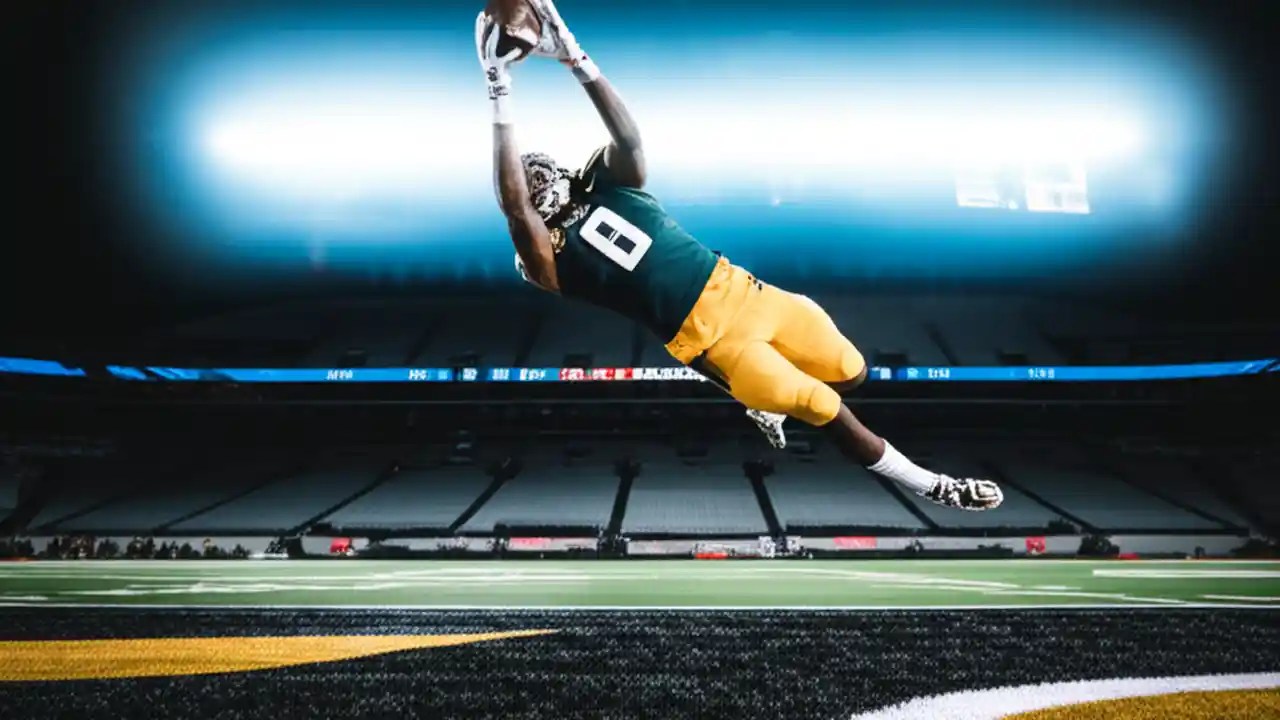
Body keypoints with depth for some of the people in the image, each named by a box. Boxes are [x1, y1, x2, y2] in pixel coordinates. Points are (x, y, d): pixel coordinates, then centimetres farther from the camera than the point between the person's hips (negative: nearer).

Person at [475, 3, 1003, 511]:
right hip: (705, 336, -5)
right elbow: (512, 205, -24)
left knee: (851, 374, 10)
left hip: (734, 287, 5)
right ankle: (928, 487, 12)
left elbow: (629, 140, -14)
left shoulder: (608, 185, 7)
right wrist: (500, 93, -28)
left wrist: (575, 58, -23)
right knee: (828, 411, -9)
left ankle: (761, 404, 37)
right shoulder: (553, 258, -6)